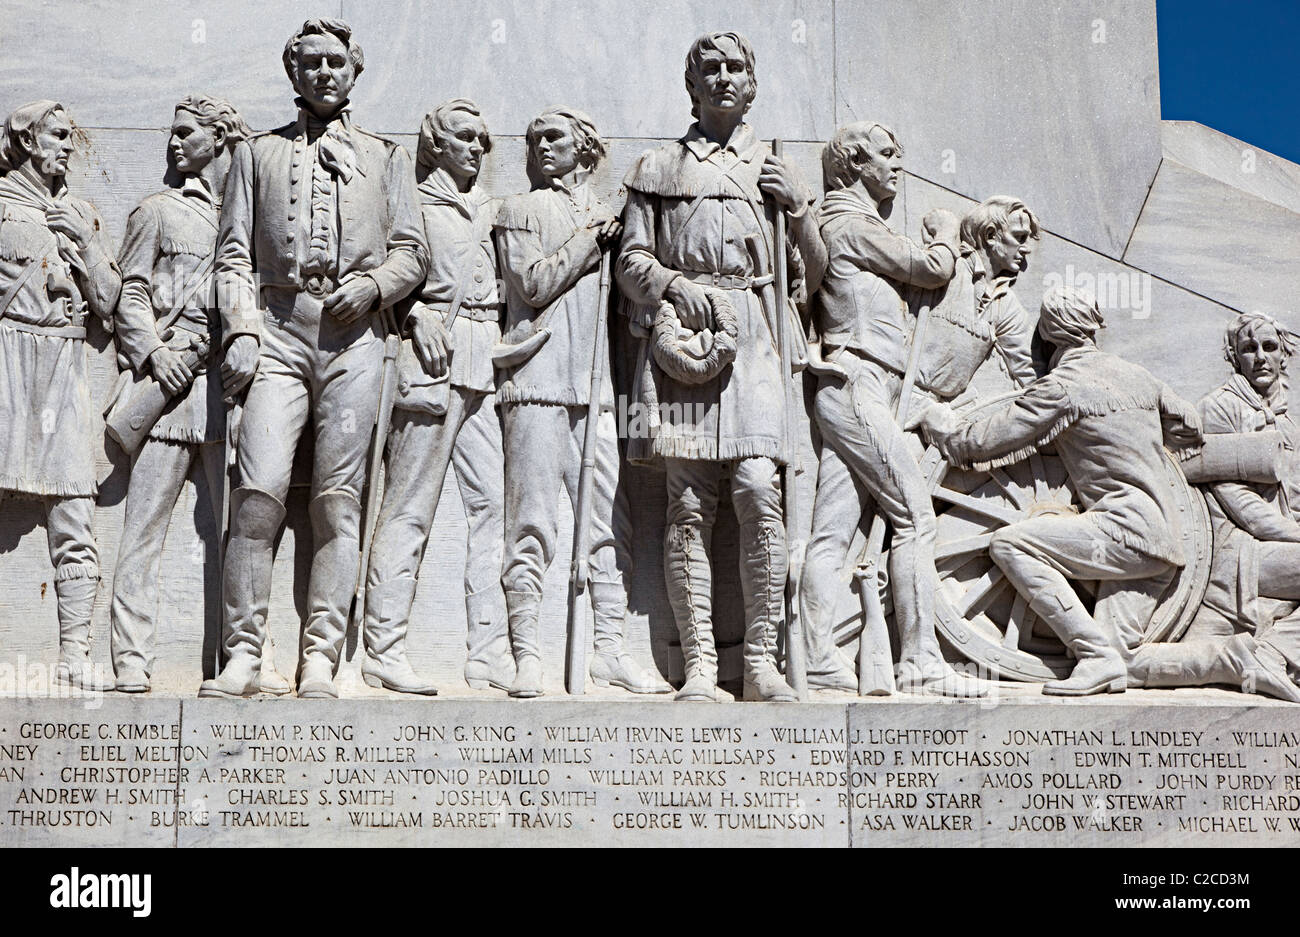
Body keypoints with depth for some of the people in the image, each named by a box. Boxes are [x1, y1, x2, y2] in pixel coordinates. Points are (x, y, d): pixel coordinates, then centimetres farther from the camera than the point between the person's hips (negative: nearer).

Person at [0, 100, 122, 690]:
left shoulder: (81, 216, 23)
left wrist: (85, 242, 5)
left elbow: (108, 302, 14)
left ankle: (75, 654, -6)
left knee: (74, 518, -4)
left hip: (65, 364, 4)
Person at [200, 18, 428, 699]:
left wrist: (373, 283, -7)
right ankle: (242, 655, -9)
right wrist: (241, 332, -3)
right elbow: (235, 254, 11)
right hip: (278, 331, 0)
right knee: (258, 491, -13)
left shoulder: (385, 157, 19)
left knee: (338, 497, -4)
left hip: (352, 337, 0)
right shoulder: (258, 152, 19)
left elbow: (413, 252, 14)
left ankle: (320, 658, -3)